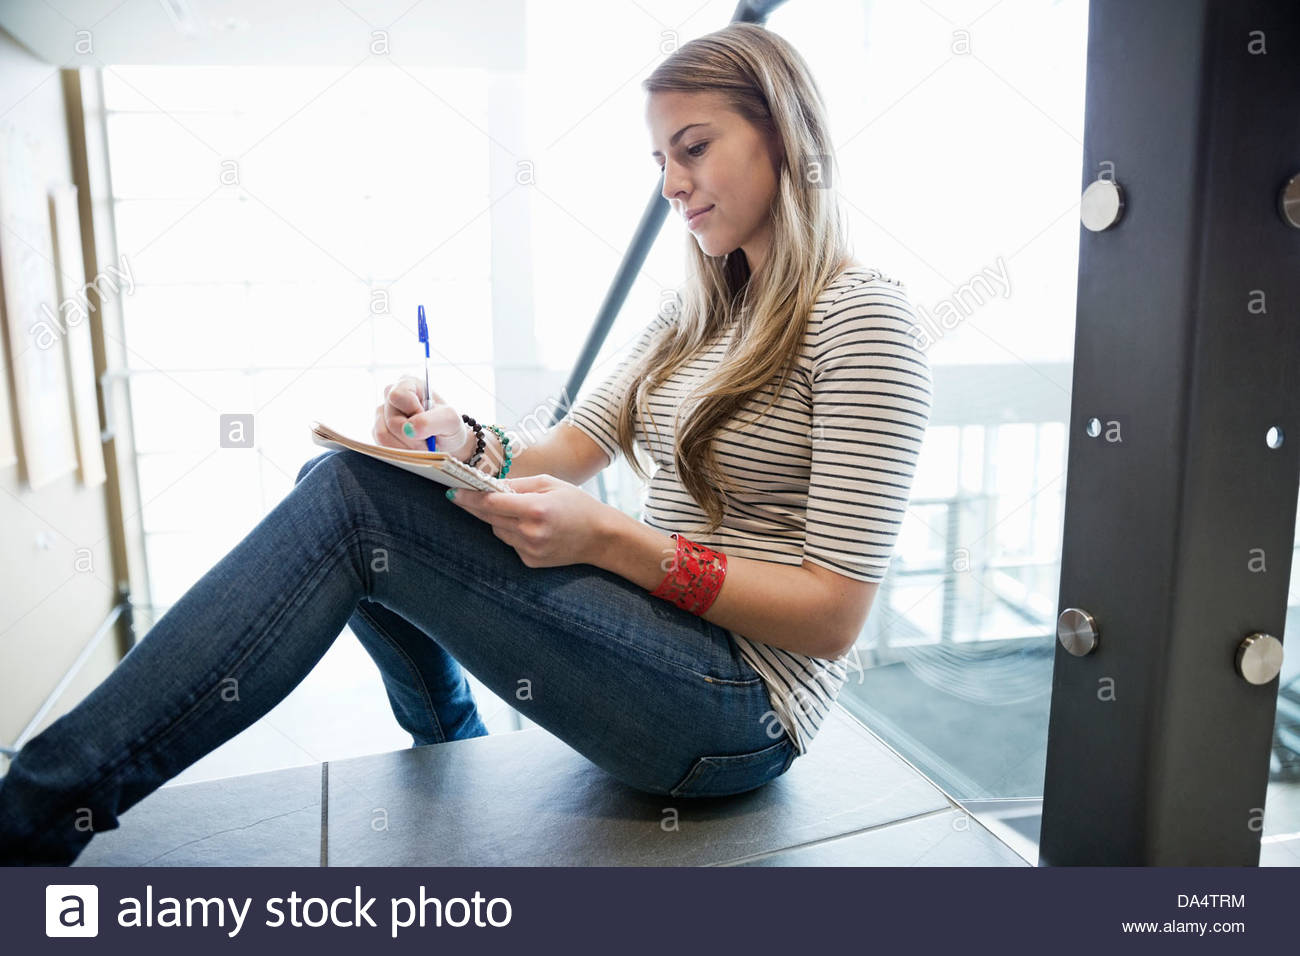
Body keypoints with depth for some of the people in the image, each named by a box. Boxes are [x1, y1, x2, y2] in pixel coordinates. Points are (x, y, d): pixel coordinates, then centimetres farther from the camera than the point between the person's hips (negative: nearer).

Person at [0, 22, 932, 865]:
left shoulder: (861, 312, -12)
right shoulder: (696, 310, 14)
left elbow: (831, 615, -18)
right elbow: (570, 451, 10)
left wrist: (612, 541, -25)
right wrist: (468, 445, -10)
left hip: (741, 708, -8)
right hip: (657, 642, 8)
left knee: (354, 497, -19)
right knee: (342, 488, 4)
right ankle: (452, 749, 23)